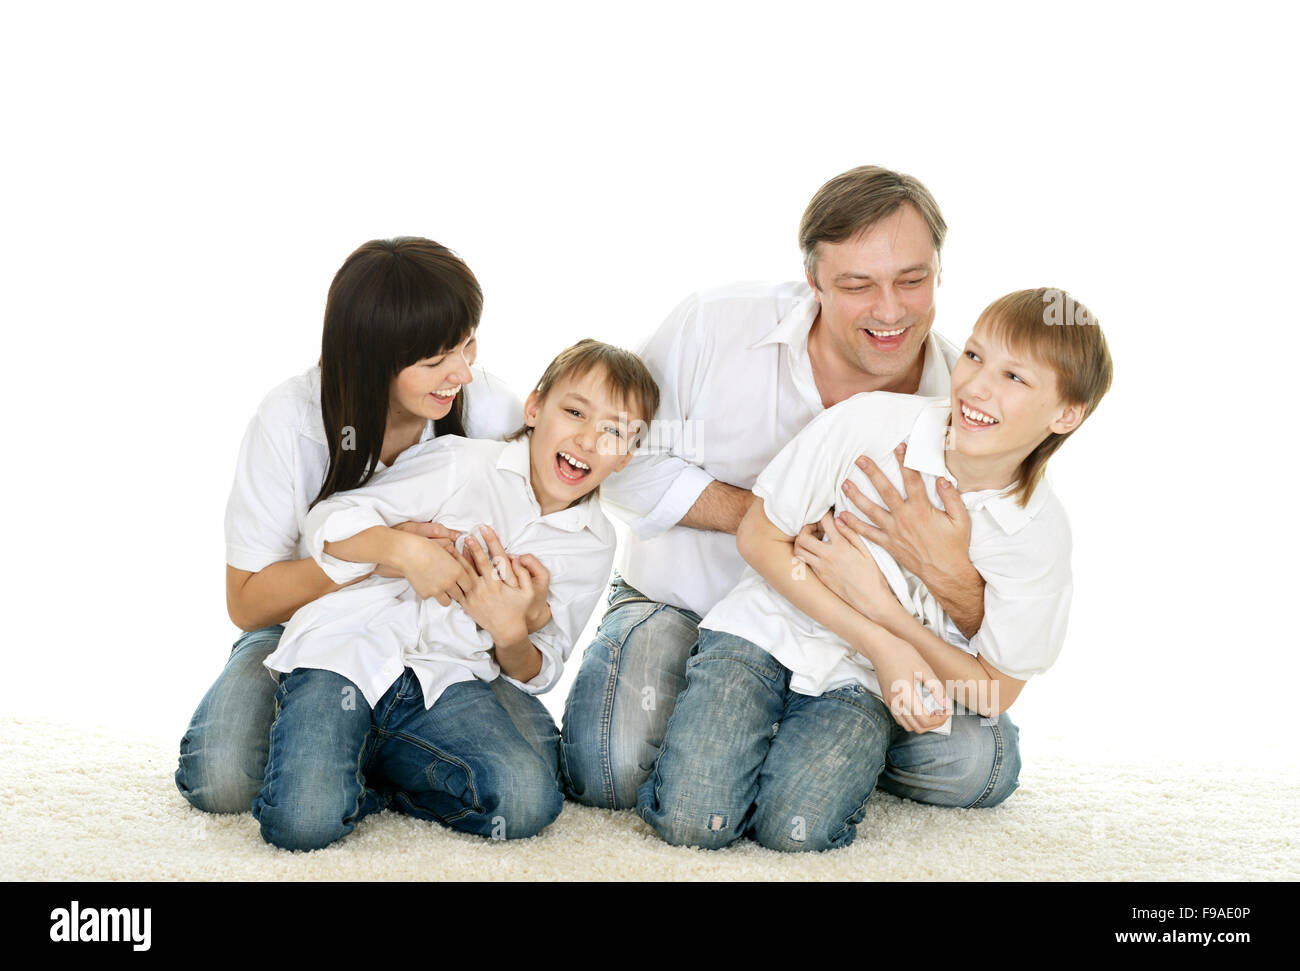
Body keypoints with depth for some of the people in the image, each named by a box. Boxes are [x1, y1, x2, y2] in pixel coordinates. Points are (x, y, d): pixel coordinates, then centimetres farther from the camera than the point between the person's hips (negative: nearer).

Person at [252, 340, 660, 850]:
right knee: (302, 821, -27)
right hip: (346, 651, -3)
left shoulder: (594, 547, 9)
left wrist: (511, 634, -11)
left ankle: (376, 772, -2)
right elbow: (328, 522, -5)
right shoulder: (463, 463, -3)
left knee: (529, 798, -26)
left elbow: (539, 672, 13)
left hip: (446, 682, 4)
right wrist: (404, 547, -25)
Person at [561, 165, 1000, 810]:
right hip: (682, 605, -1)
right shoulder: (716, 327, -17)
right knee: (612, 770, -28)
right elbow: (623, 464, -12)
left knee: (979, 765, -18)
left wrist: (953, 580, -41)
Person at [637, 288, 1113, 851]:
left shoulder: (1040, 535, -12)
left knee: (796, 829, -25)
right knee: (690, 818, -20)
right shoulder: (872, 422, -17)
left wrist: (878, 603, -18)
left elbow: (993, 693, -6)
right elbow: (760, 536, -7)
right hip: (767, 631, -1)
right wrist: (879, 643, -15)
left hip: (862, 685, 1)